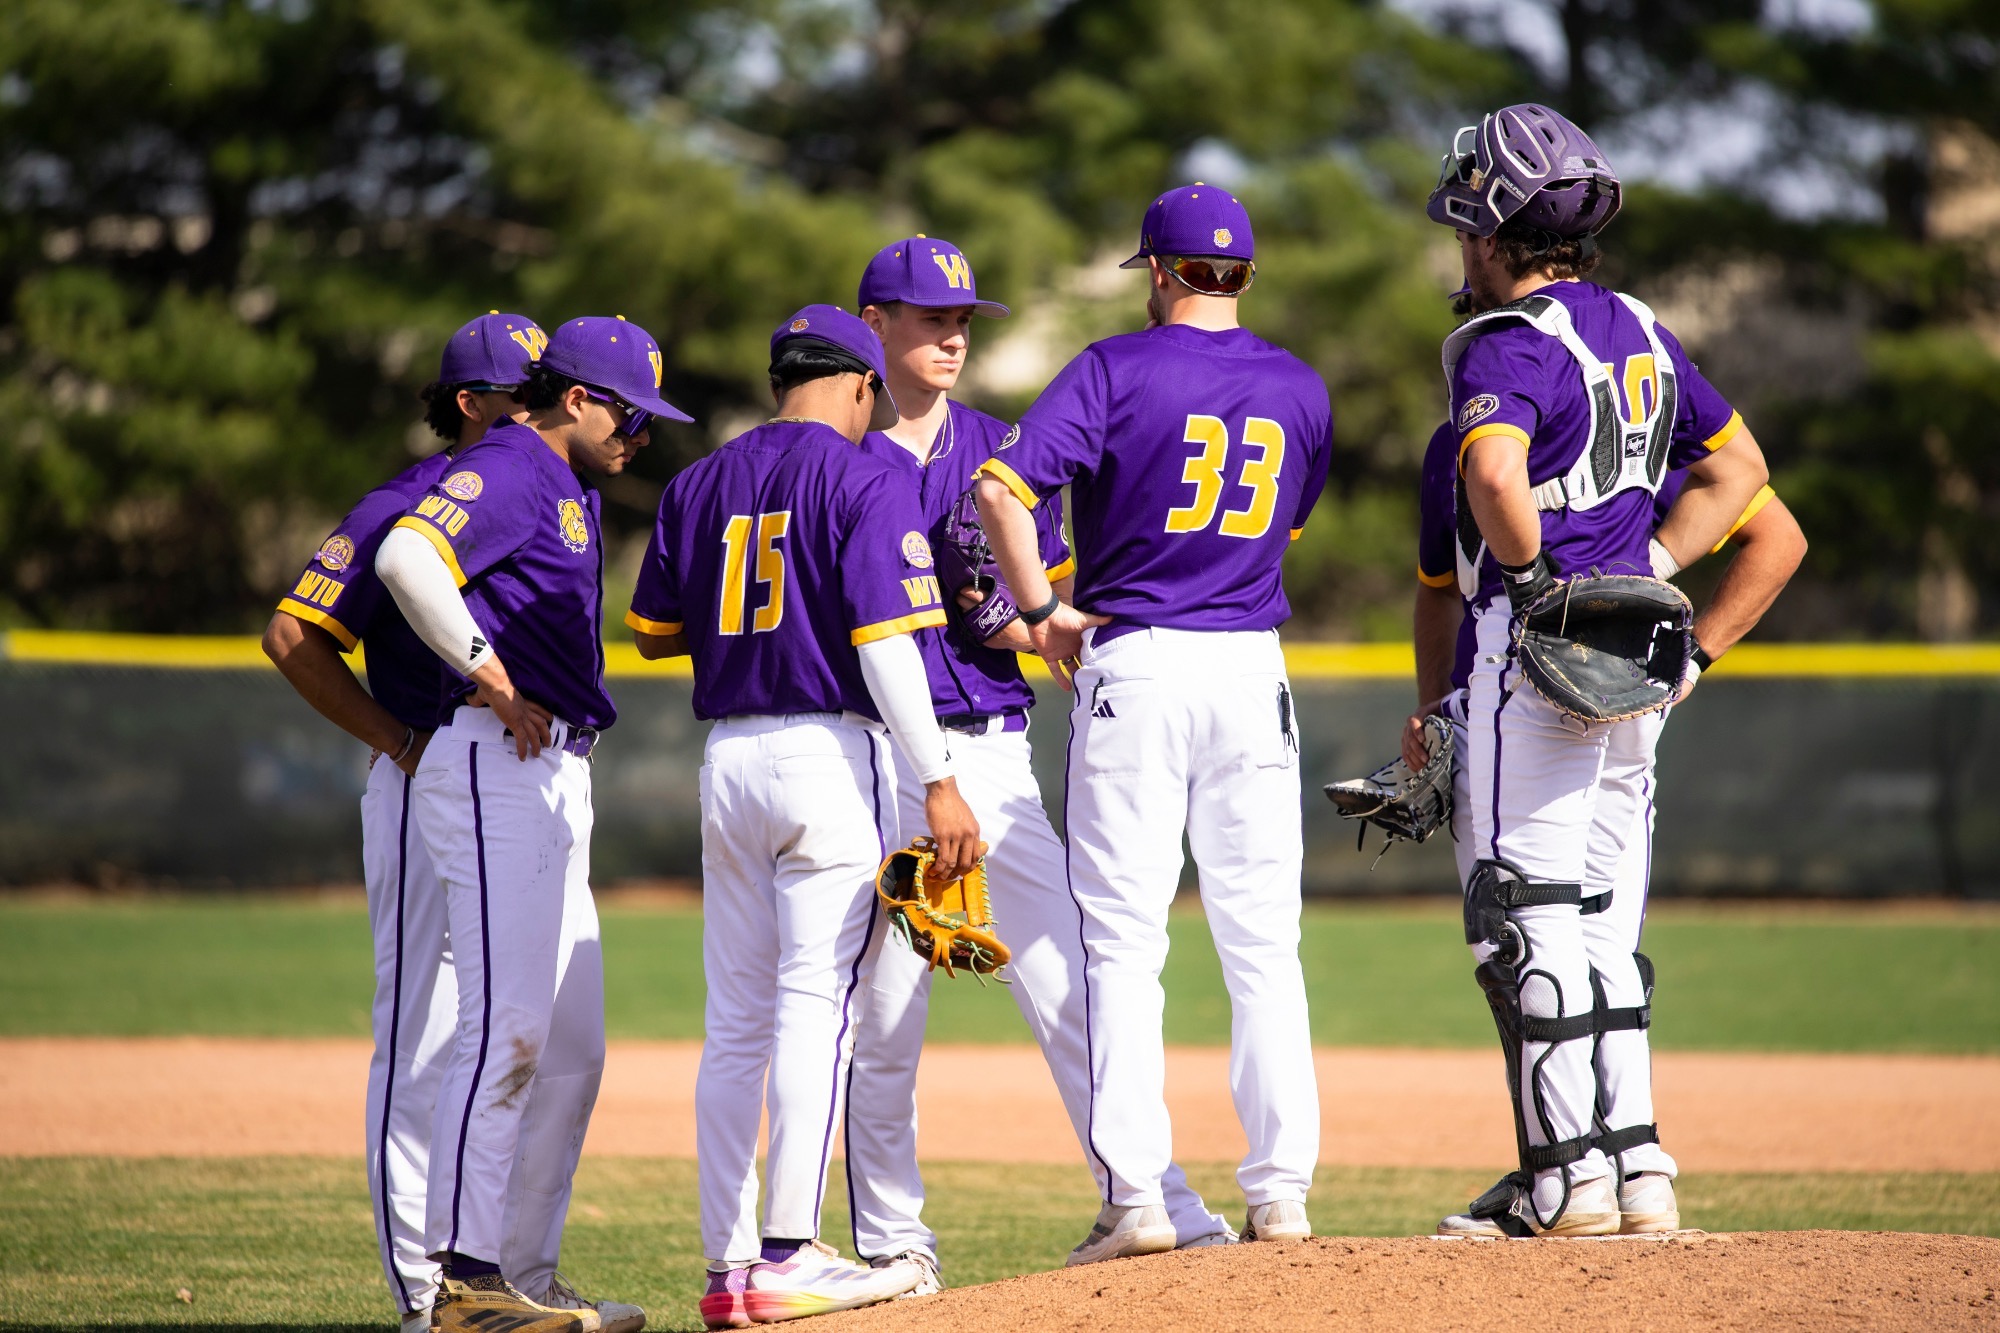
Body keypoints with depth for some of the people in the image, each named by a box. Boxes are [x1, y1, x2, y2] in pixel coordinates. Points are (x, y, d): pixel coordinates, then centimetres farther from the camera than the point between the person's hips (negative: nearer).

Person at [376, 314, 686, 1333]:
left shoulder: (569, 494, 22)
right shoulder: (506, 472, -9)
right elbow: (408, 557, -27)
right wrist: (491, 678, -21)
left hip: (554, 780, 11)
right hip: (495, 768, -11)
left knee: (572, 1046, 10)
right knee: (507, 1026, -14)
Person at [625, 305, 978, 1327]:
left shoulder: (698, 485, 11)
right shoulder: (865, 483, -6)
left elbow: (653, 631, 17)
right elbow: (884, 641, -15)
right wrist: (939, 783, -16)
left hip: (728, 761, 6)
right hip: (831, 752, -6)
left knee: (735, 1023, 10)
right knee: (816, 1008, -6)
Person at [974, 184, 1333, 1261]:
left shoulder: (1117, 369, -6)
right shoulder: (1299, 389, 9)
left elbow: (1003, 490, -17)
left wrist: (1043, 612, -6)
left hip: (1134, 664, -3)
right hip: (1253, 668, 4)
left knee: (1123, 940, -1)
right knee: (1262, 940, 6)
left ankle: (1136, 1195, -7)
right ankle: (1280, 1191, 3)